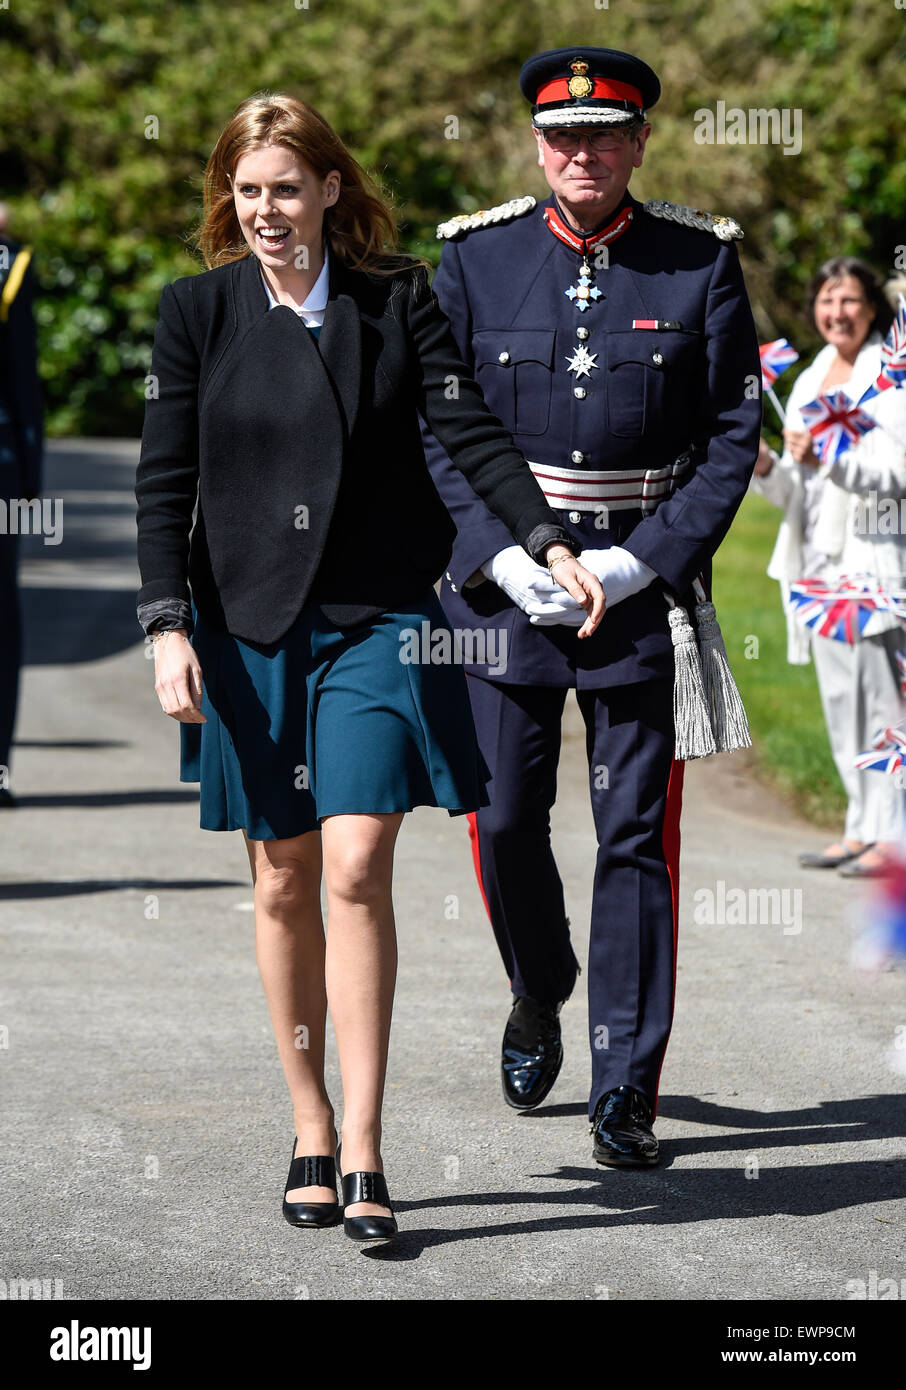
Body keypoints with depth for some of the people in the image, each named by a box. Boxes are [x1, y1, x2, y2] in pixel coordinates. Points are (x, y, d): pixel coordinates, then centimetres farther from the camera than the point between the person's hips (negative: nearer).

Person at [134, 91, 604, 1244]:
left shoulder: (398, 300, 1)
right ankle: (310, 1136, 19)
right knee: (282, 883, 6)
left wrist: (552, 546, -15)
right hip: (248, 626, 1)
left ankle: (363, 1155, -9)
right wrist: (168, 627, -8)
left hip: (377, 623, -1)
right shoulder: (198, 312, 2)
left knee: (356, 870, -11)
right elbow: (163, 481, 1)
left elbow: (471, 432, -3)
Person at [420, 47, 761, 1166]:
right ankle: (537, 999, 35)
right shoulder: (473, 257, 2)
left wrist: (647, 559, -11)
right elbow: (434, 425, 3)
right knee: (505, 819, 6)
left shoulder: (702, 261, -1)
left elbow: (734, 435, -1)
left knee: (637, 833, -2)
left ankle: (625, 1091, 4)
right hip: (505, 577, 1)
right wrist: (499, 553, -10)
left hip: (644, 582, -1)